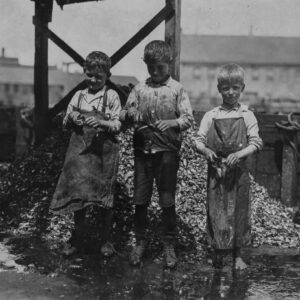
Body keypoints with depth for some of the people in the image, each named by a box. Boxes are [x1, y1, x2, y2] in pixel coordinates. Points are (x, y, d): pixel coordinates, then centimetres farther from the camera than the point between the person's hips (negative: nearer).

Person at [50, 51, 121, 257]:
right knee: (77, 192, 3)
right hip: (80, 148, 3)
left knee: (104, 194, 4)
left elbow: (117, 125, -5)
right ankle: (77, 236, 20)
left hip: (104, 149, -3)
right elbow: (66, 123, 14)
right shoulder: (79, 95, 9)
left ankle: (107, 239, 19)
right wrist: (71, 119, -8)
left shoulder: (111, 96, -2)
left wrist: (101, 122, -23)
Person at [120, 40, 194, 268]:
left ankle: (169, 245, 18)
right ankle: (140, 242, 23)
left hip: (167, 151, -2)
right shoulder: (140, 89, 8)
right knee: (140, 200, 7)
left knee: (167, 201, 4)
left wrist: (172, 123, -26)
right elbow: (124, 114, 9)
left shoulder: (177, 89, 1)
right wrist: (129, 115, -14)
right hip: (142, 151, 3)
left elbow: (188, 118, -6)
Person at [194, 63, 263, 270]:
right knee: (216, 210, 3)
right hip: (216, 170, 0)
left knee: (238, 211, 6)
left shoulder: (247, 116, 2)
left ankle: (237, 255, 19)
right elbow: (199, 140, 4)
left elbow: (256, 142, -4)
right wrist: (205, 150, -17)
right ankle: (218, 251, 18)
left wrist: (240, 154, -21)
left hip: (238, 171, 0)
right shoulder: (211, 116, 4)